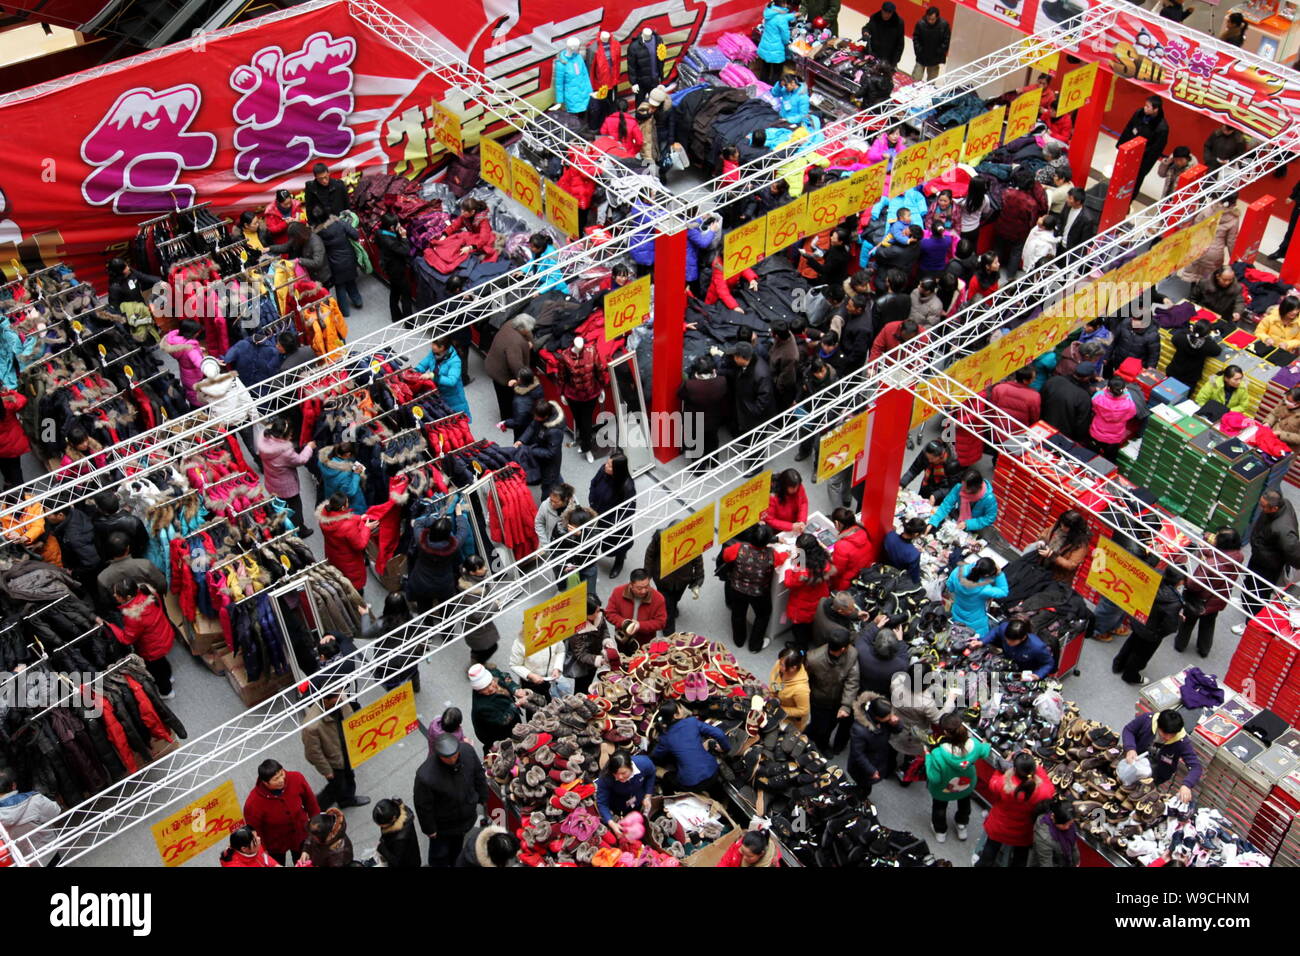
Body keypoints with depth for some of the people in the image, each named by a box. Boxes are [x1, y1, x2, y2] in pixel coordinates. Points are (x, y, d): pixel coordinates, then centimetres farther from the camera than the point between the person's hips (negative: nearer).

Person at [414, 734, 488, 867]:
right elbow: (423, 806, -23)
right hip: (442, 825, -5)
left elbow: (478, 774, -6)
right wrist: (429, 829, -11)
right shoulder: (425, 776, -41)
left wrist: (482, 798, 5)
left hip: (467, 816, 5)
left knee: (457, 846, 33)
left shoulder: (467, 750, -27)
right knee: (440, 854, 20)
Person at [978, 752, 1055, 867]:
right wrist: (1037, 767, -11)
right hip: (1022, 835, 0)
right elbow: (1050, 788, -9)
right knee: (1020, 859, 29)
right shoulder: (1042, 791, -35)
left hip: (998, 829, 0)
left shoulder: (1002, 783, -37)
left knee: (990, 850, 31)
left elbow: (993, 784, -11)